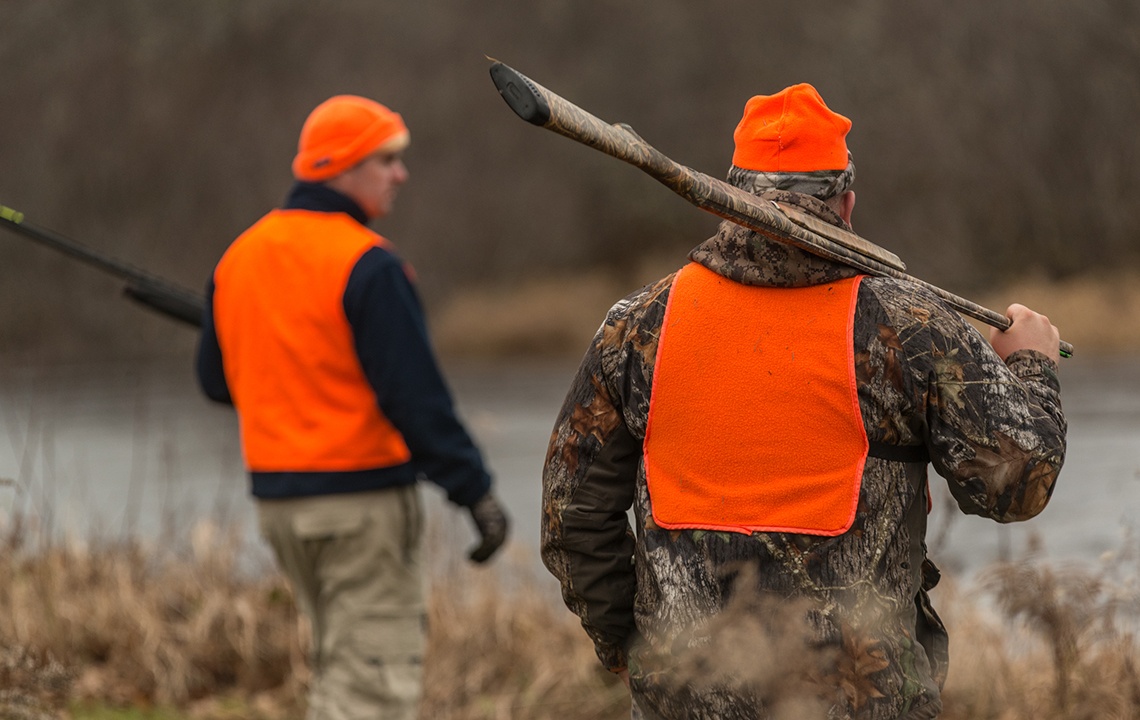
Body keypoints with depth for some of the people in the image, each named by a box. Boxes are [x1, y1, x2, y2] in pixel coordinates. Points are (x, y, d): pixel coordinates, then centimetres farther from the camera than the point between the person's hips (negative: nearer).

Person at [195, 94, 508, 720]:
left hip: (276, 497, 8)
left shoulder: (238, 257, 8)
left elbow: (217, 379, 15)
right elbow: (416, 394, -19)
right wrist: (475, 492, -15)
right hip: (363, 499, -8)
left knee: (340, 663, 20)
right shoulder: (367, 265, -16)